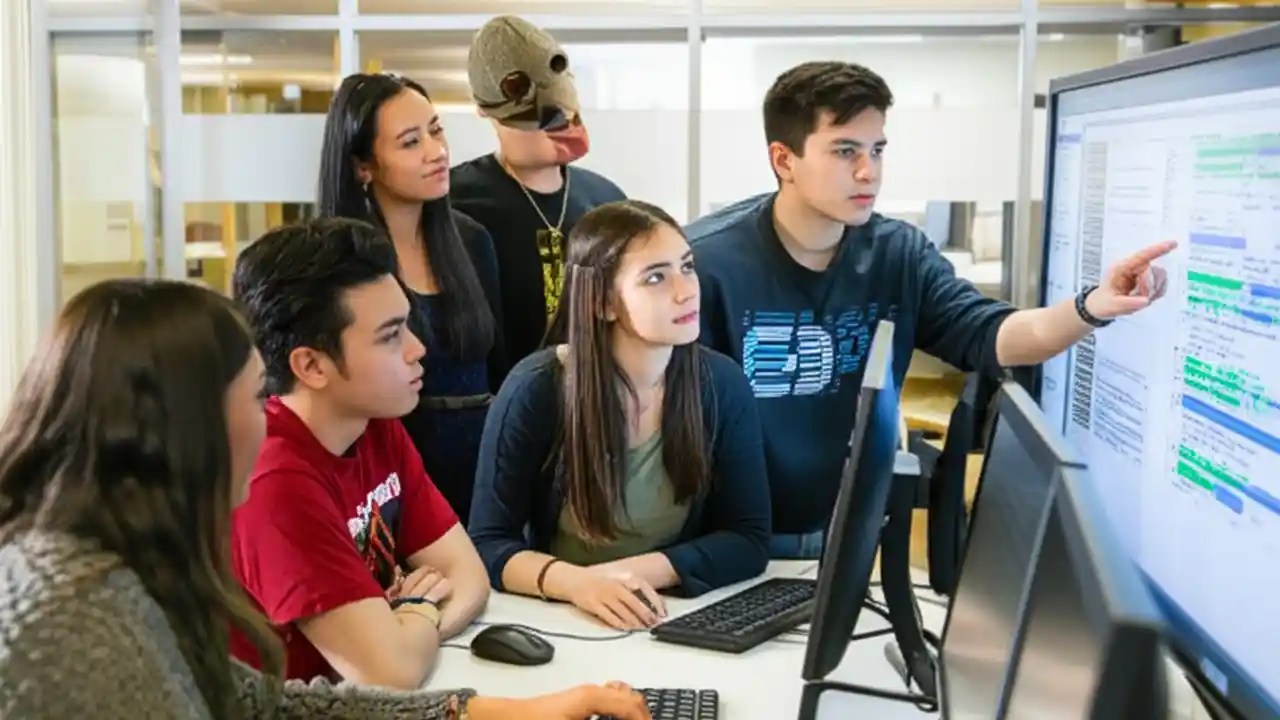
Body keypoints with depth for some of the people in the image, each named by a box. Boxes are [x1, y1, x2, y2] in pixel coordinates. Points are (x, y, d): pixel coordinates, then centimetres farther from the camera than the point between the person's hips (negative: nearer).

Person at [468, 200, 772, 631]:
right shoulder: (536, 391, -11)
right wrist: (574, 582, -27)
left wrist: (636, 571, -19)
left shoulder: (722, 385, -5)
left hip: (679, 621, 1)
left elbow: (749, 540, -4)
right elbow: (488, 544, -8)